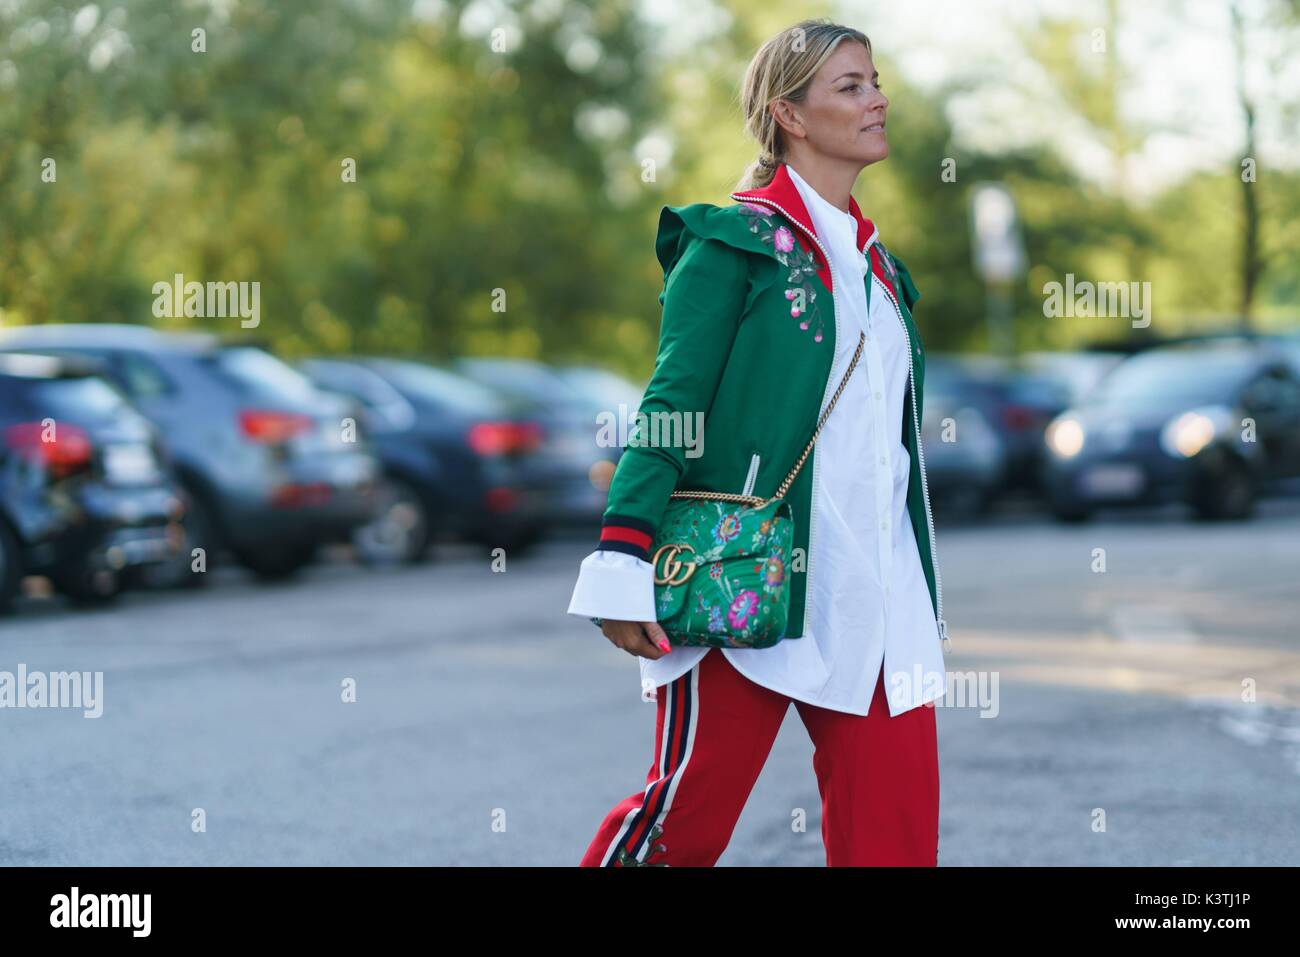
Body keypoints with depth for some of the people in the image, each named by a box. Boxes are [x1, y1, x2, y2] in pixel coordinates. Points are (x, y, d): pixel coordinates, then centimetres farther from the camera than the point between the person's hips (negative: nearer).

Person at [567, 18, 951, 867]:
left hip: (875, 594, 7)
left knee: (895, 828, -1)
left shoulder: (879, 265, 18)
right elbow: (672, 402, -8)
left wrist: (926, 600, 23)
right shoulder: (736, 243, -3)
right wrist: (622, 561, -17)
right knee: (690, 812, -3)